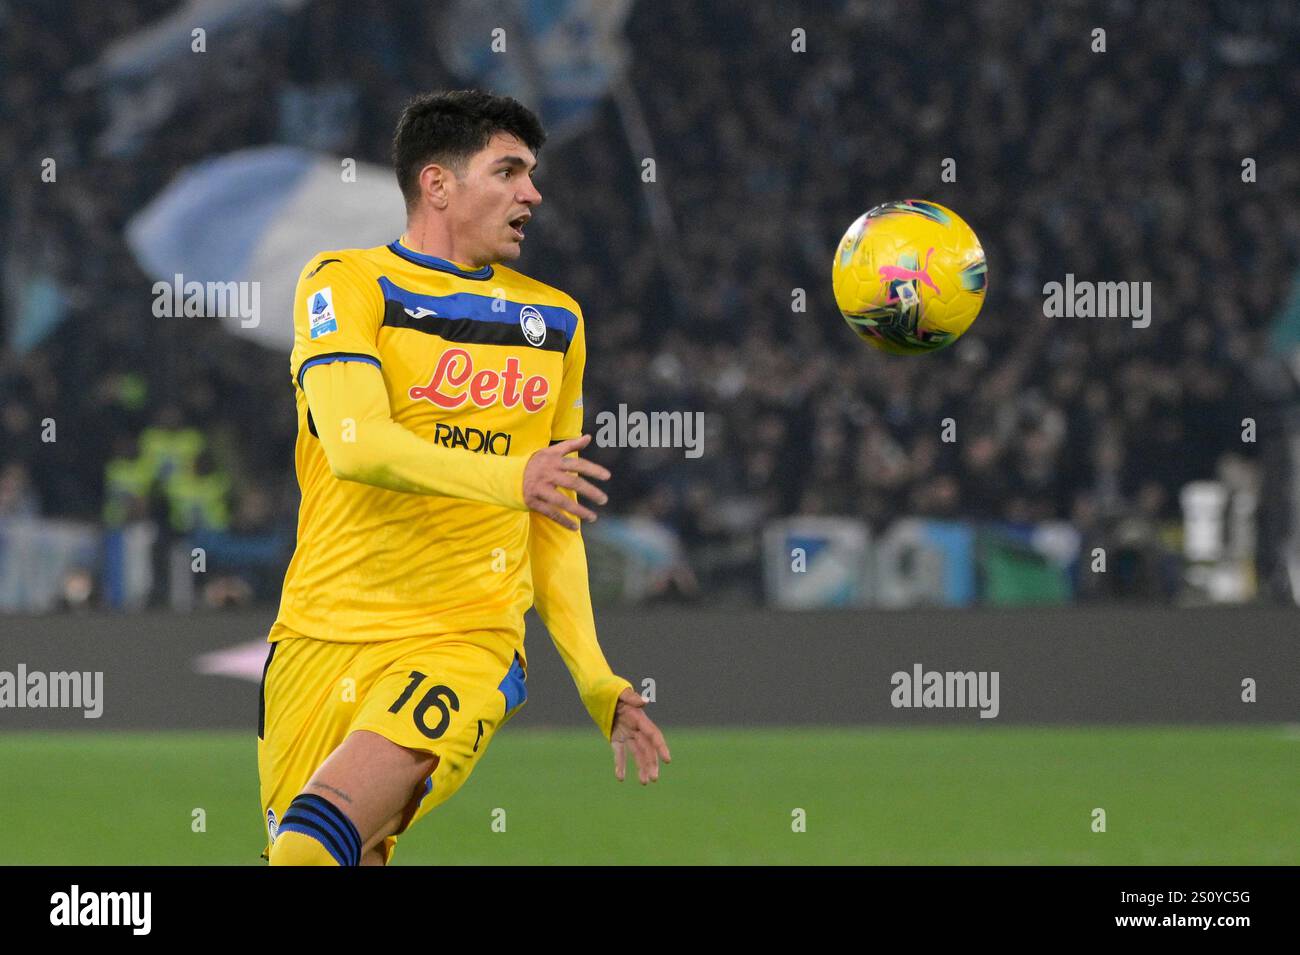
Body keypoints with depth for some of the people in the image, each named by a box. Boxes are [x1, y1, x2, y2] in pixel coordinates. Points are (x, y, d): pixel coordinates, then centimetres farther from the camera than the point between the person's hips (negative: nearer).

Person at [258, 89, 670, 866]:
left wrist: (593, 676, 17)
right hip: (323, 633, -1)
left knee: (319, 837, -26)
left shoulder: (555, 321, 17)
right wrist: (509, 478, -32)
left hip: (464, 643, 1)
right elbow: (356, 445, -17)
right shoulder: (346, 284, 1)